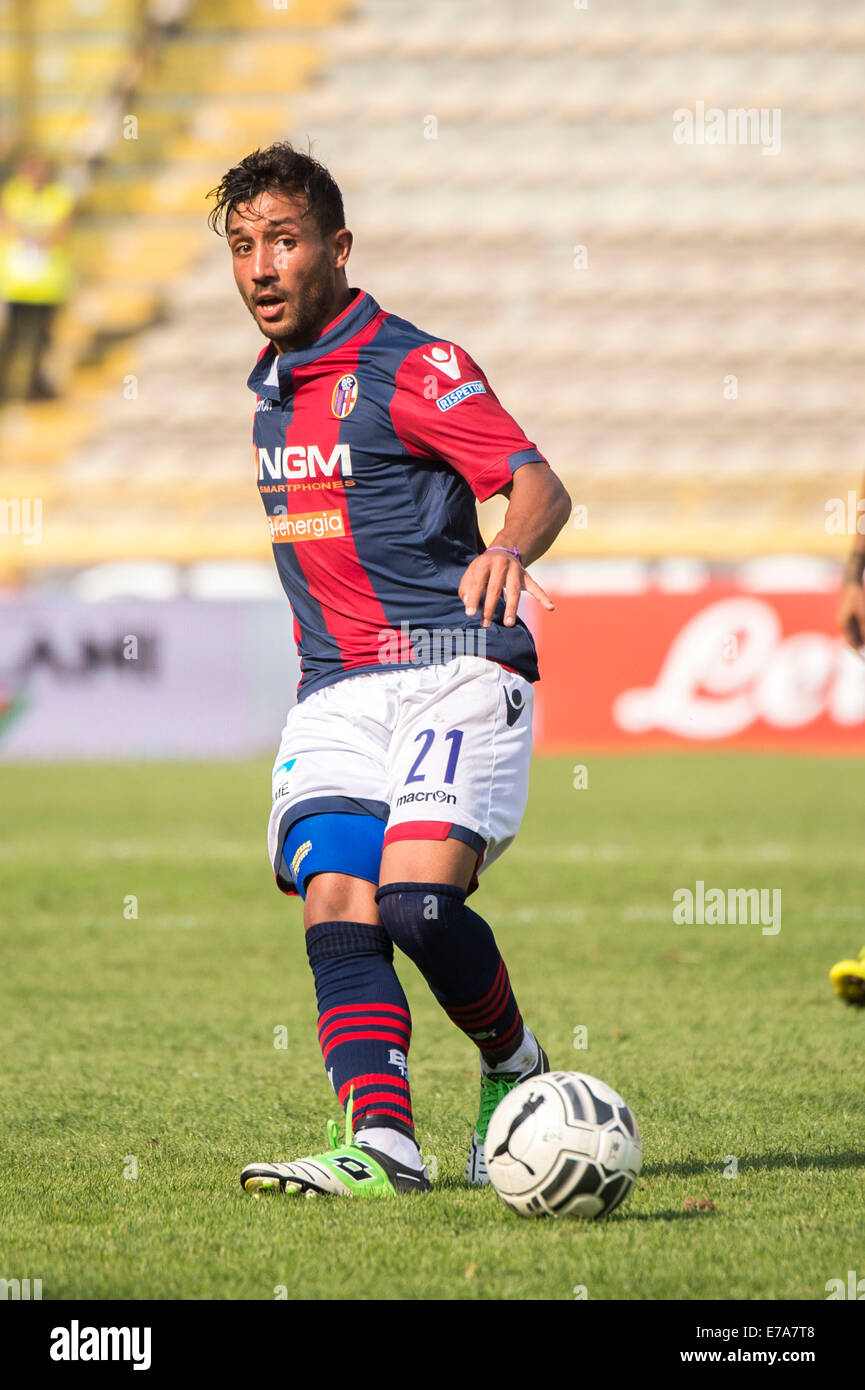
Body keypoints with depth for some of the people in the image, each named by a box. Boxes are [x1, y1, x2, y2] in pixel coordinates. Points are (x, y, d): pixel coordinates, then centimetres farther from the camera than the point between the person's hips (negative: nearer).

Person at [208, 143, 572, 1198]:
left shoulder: (410, 366, -8)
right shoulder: (272, 384, 17)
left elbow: (540, 485, -18)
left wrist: (509, 551, -40)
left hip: (454, 673, -7)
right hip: (335, 690, 7)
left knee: (418, 900, -21)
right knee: (335, 903, -15)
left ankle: (514, 1067, 6)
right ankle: (381, 1143, -26)